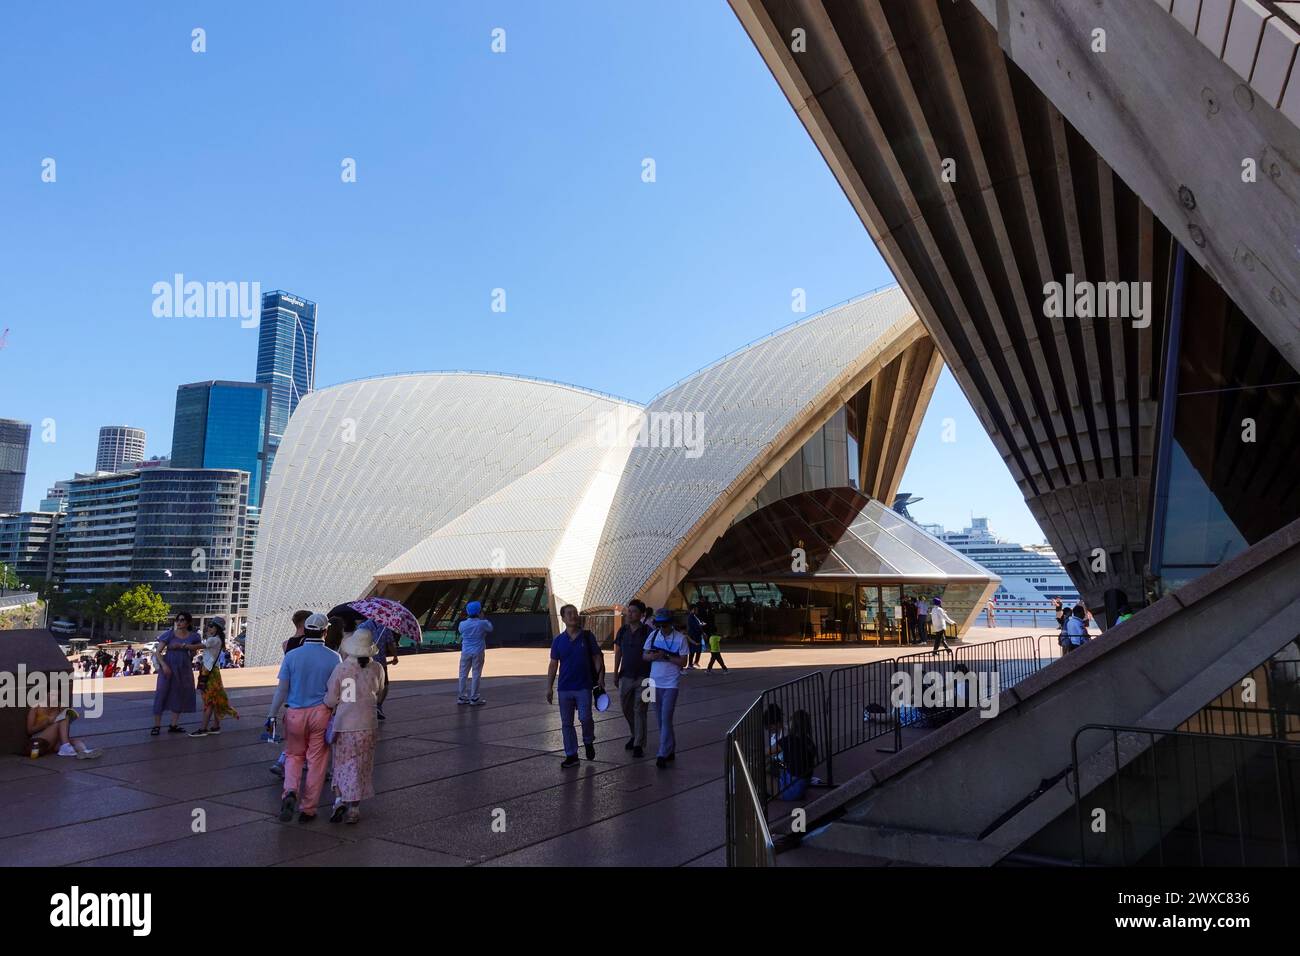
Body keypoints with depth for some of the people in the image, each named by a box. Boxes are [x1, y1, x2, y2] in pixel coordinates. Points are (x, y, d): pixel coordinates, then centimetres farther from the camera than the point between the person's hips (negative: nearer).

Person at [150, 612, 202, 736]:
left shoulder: (192, 636, 5)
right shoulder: (169, 634, -3)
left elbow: (200, 646, -9)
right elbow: (158, 652, -6)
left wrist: (182, 645, -17)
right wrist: (163, 665, -20)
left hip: (184, 669, 3)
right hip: (168, 667, -3)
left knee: (180, 696, 7)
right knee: (161, 694, -8)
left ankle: (174, 725, 16)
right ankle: (156, 726, -2)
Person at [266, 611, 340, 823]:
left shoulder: (291, 656, -5)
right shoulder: (333, 658, -8)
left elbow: (282, 689, -2)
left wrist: (271, 715, 7)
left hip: (295, 713, 1)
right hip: (321, 712, -1)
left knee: (294, 755, 19)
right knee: (316, 761, 9)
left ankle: (290, 792, -5)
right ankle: (308, 809, 16)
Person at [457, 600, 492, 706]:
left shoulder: (463, 624, -8)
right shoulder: (482, 624, -15)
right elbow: (490, 628, 5)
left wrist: (467, 618, 16)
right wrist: (483, 619, 12)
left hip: (466, 652, 3)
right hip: (478, 653, -3)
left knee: (463, 674, 13)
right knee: (476, 675, 5)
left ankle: (461, 697, 21)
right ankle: (474, 698, 9)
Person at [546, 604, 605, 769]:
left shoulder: (587, 636, 0)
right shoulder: (558, 641, 3)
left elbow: (597, 658, 2)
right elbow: (553, 664, 6)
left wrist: (600, 678, -9)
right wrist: (549, 687, 2)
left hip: (584, 686, -2)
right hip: (564, 688, 2)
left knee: (585, 718, -11)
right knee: (566, 723, 6)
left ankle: (589, 741, 20)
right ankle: (571, 755, 18)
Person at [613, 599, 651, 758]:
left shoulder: (647, 632, -9)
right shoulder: (623, 630, 4)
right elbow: (618, 653, 11)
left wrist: (653, 676, -8)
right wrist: (615, 673, 10)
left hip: (643, 677, -4)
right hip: (625, 676, 4)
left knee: (640, 710, -2)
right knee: (626, 708, 14)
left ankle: (639, 745, 5)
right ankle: (634, 736, 36)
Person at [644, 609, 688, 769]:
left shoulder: (680, 638, -7)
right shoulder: (653, 635, 3)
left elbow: (683, 662, -8)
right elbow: (645, 655, 6)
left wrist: (667, 656, -19)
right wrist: (653, 656, -15)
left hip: (671, 683, -4)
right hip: (655, 682, 5)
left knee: (666, 718, -9)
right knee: (661, 719, 13)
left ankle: (663, 754, -5)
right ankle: (670, 750, 26)